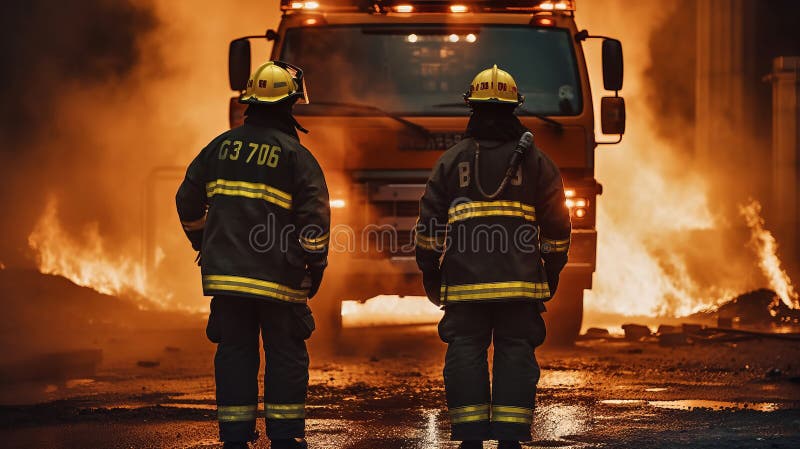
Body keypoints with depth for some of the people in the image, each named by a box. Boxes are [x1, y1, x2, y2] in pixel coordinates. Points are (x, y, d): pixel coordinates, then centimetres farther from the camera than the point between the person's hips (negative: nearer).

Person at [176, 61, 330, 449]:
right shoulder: (294, 155, -7)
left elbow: (188, 200, 14)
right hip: (277, 274, -3)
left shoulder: (221, 147, 7)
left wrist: (203, 244, 29)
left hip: (225, 272, 4)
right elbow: (314, 213, -11)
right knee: (286, 355, 6)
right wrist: (317, 262, 0)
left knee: (234, 354, 7)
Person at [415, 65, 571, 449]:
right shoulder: (535, 161, 6)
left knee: (466, 357, 3)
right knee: (515, 356, 2)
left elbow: (429, 225, 7)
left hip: (463, 283, 0)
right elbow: (557, 226, 7)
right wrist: (552, 273, 17)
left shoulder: (451, 161, 7)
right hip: (520, 282, 0)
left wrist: (430, 274, 15)